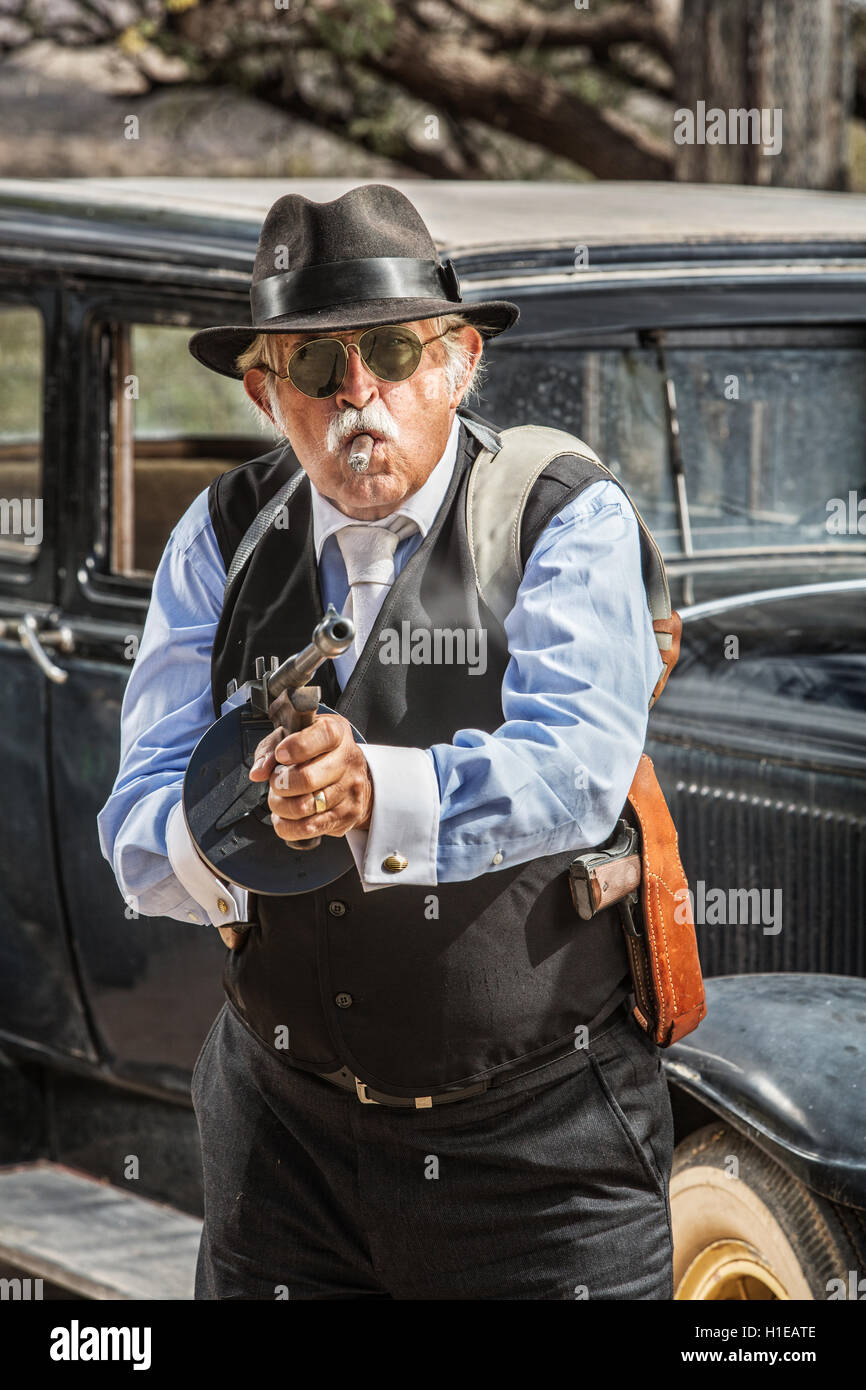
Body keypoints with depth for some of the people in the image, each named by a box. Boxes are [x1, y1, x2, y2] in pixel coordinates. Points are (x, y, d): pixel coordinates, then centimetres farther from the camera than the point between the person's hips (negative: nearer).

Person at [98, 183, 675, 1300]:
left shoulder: (570, 525, -8)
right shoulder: (220, 540, 3)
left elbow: (572, 768, -24)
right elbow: (140, 825, -6)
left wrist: (379, 796, -43)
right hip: (286, 1122, 3)